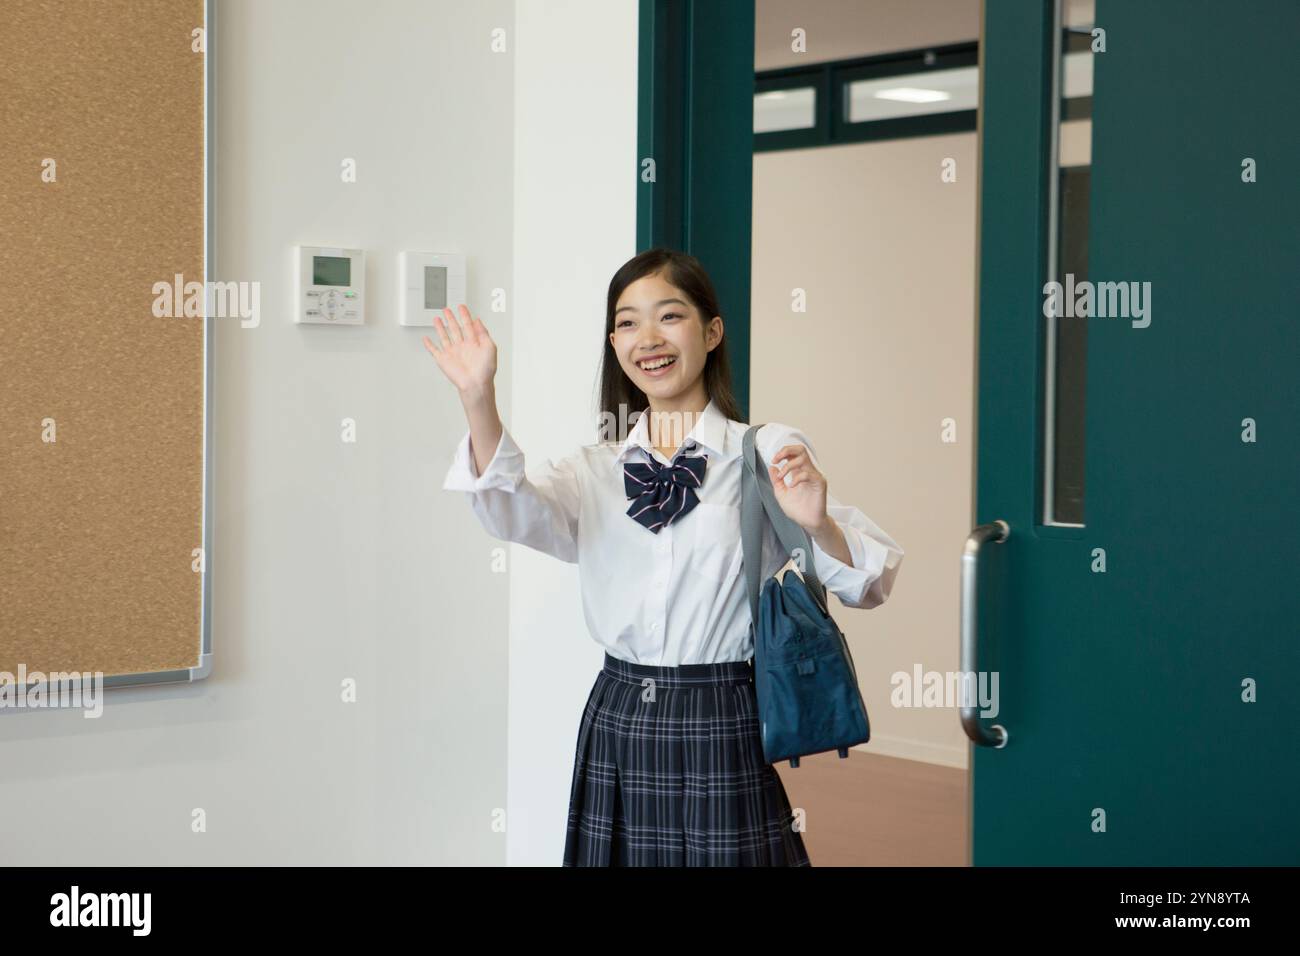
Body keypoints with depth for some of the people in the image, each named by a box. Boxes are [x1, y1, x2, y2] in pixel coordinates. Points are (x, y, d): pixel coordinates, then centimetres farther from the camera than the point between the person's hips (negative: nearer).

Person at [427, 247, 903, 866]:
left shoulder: (768, 456, -2)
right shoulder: (597, 468, 9)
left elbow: (869, 582, -7)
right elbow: (516, 512, -11)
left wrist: (819, 525, -28)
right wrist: (479, 401, -26)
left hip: (720, 737, -3)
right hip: (616, 730, 3)